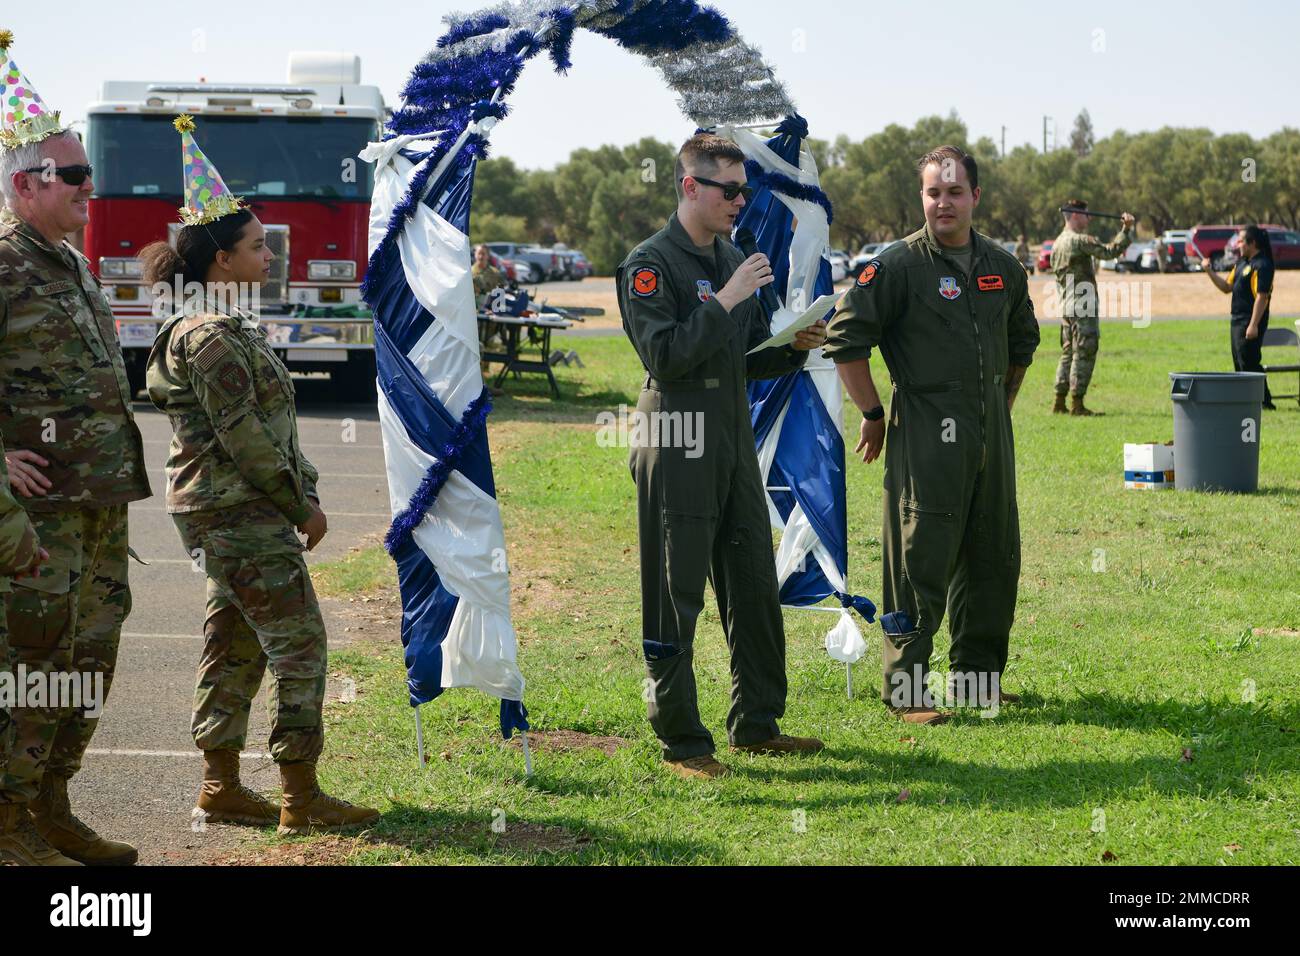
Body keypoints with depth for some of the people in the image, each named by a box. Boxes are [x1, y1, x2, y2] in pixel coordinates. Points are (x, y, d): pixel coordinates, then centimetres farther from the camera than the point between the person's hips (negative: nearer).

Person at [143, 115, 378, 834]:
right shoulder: (210, 335, -17)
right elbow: (243, 436, -20)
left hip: (235, 515, 10)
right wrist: (301, 506, -12)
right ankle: (302, 800, -4)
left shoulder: (230, 326, 15)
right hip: (237, 514, -10)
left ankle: (221, 787, 18)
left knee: (236, 642, 12)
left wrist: (303, 493, 14)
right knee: (299, 643, -8)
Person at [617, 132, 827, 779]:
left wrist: (793, 347, 0)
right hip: (677, 448, -8)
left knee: (755, 587, 12)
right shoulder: (649, 264, -9)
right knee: (675, 597, -2)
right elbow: (665, 357, -19)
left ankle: (757, 724, 23)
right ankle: (680, 742, 5)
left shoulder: (733, 260, 15)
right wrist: (725, 302, -21)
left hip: (735, 443, 8)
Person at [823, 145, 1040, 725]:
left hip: (992, 432, 7)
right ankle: (905, 690, 2)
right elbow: (844, 339, -8)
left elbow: (1022, 343, 27)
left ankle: (977, 676, 25)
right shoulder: (898, 266, -9)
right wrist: (873, 415, -6)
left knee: (994, 559, 12)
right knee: (919, 564, -5)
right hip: (924, 433, -6)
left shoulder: (1003, 268, 10)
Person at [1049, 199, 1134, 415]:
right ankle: (1077, 403, -6)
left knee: (1068, 352, 13)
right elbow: (1110, 251, -21)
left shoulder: (1058, 243, 14)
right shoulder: (1080, 241, -14)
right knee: (1084, 353, -5)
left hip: (1065, 306, 9)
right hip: (1083, 305, -9)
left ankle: (1059, 402, 13)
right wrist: (1127, 229, -17)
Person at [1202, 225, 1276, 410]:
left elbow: (1262, 297, -21)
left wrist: (1253, 325, -24)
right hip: (1237, 320, 10)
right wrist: (1209, 272, 8)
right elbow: (1227, 287, 21)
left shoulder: (1262, 265, -15)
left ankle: (1264, 401, -3)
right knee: (1240, 364, 14)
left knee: (1249, 363, -9)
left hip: (1250, 323, -10)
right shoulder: (1241, 263, 14)